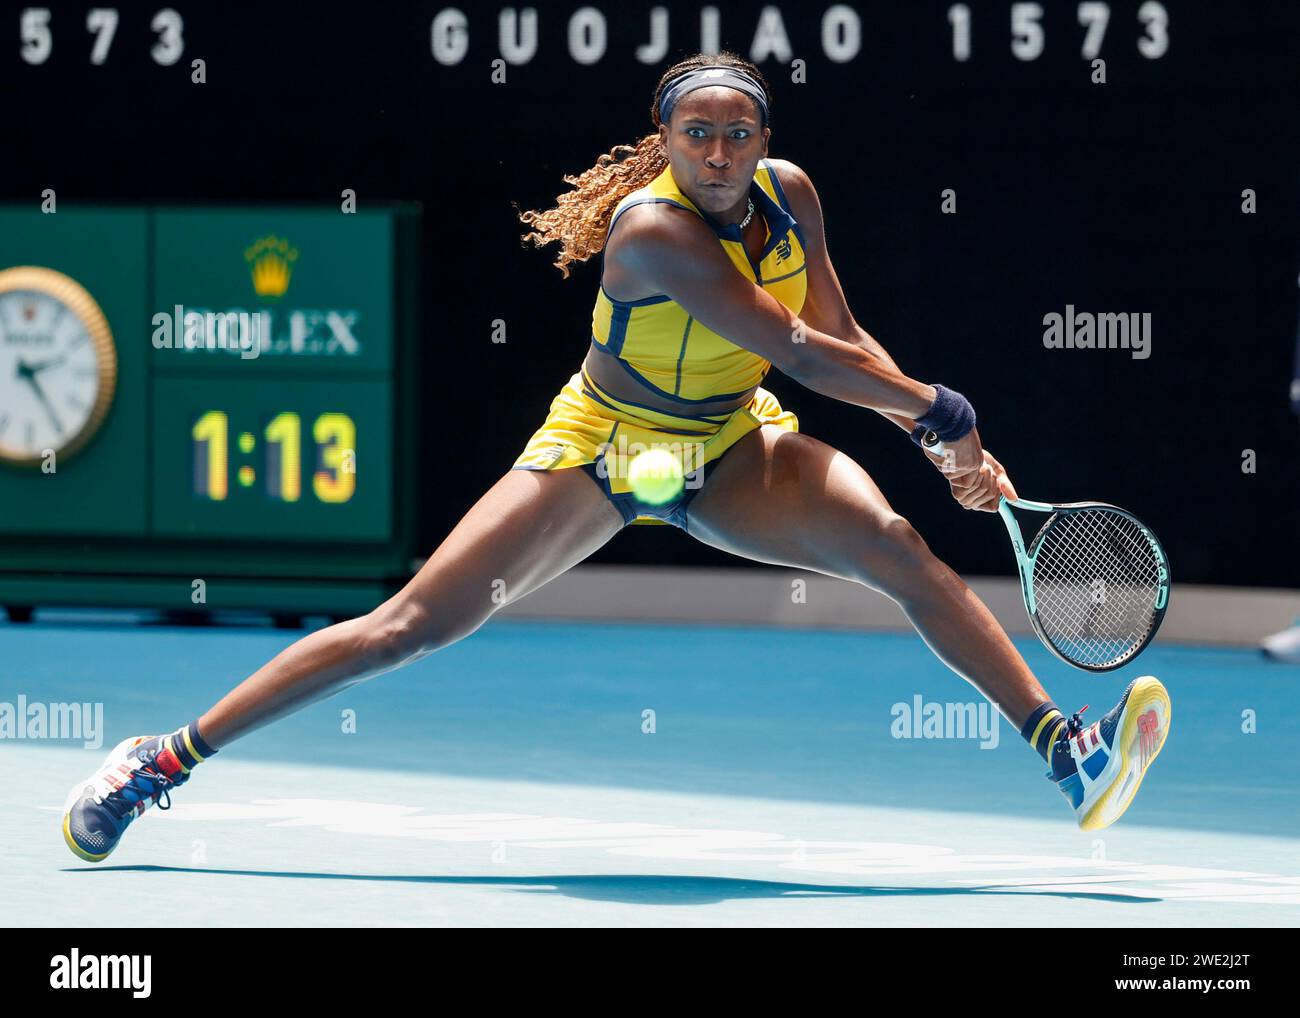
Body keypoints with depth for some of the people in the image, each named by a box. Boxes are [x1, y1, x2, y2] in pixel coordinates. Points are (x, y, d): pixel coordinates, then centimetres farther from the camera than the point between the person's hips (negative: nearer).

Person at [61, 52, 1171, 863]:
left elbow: (844, 336, 2)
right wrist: (939, 411, -23)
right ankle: (167, 757, -6)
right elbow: (801, 352, -31)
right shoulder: (653, 227, -30)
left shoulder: (788, 193, -9)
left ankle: (1069, 756, -20)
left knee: (899, 548, -19)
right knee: (412, 626, -12)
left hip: (731, 447, 5)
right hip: (603, 448, -5)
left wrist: (941, 440, -9)